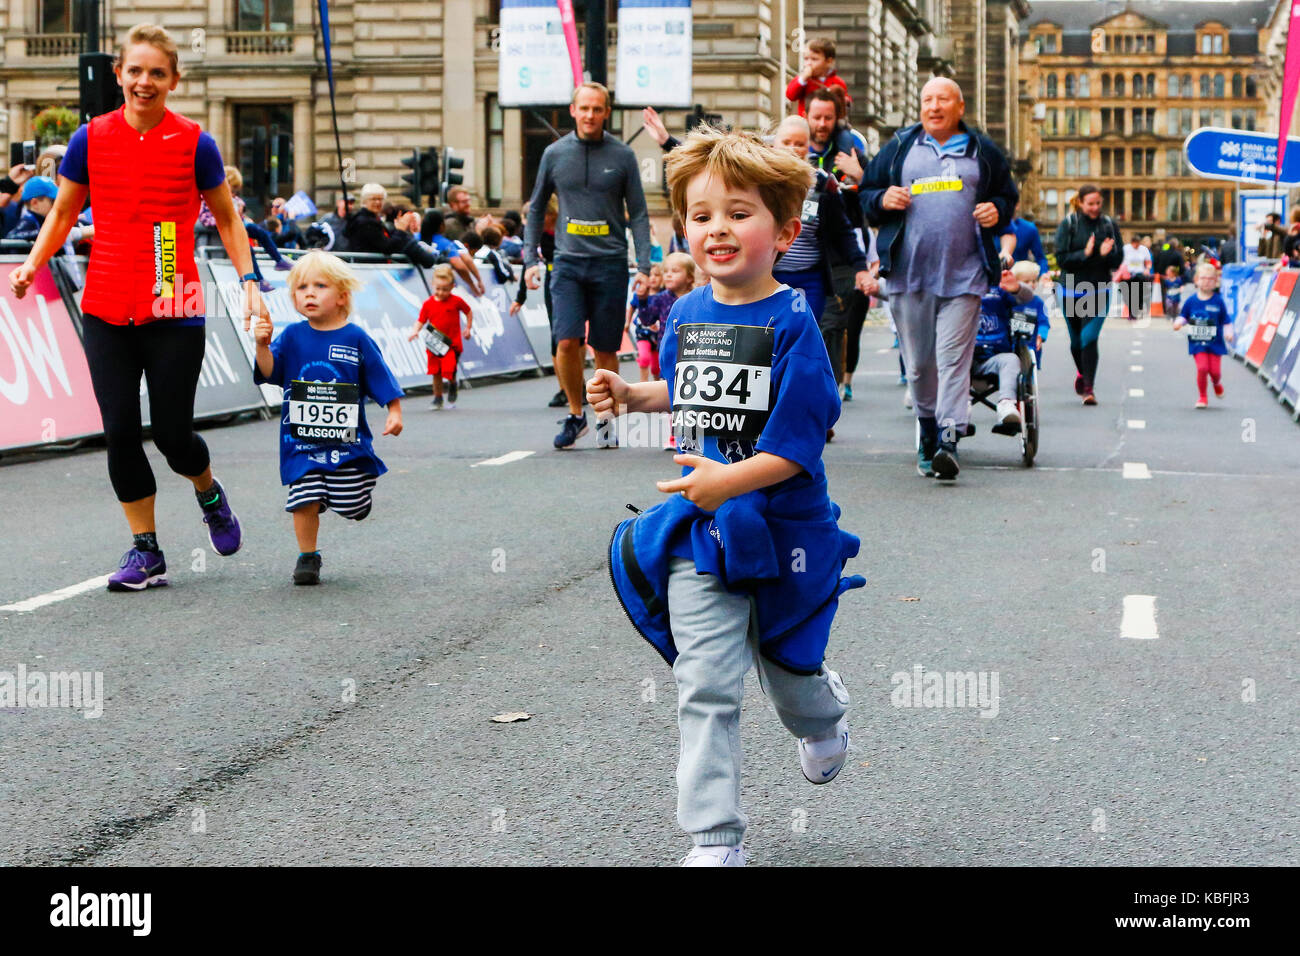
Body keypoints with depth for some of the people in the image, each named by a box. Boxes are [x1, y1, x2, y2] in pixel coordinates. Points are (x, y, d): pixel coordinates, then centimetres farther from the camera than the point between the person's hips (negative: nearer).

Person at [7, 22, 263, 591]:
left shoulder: (195, 144, -2)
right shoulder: (91, 139, 2)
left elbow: (227, 218, 9)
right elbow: (63, 214, 13)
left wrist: (248, 281, -1)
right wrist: (32, 265, -2)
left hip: (174, 312, -2)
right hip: (106, 311, 2)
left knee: (172, 434, -2)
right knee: (120, 431, -2)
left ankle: (210, 494, 33)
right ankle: (145, 552, 11)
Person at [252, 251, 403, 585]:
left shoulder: (356, 339, -2)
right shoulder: (292, 336, 2)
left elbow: (382, 382, 2)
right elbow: (269, 372, -7)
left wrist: (394, 414, -8)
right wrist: (263, 345, -23)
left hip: (348, 442, -1)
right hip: (302, 442, 1)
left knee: (352, 505, 2)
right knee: (305, 500, -8)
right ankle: (307, 557, 11)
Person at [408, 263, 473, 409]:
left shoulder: (456, 301, -4)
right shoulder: (428, 303, 0)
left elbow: (469, 312, 12)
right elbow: (421, 320, 1)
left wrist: (468, 328, 9)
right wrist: (415, 331, -16)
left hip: (452, 344, -3)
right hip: (434, 345, 3)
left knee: (449, 372, -13)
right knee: (436, 373, 7)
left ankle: (452, 387, 21)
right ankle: (437, 397, 24)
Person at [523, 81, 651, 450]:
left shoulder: (622, 156, 2)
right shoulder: (555, 153, 6)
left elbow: (638, 214, 4)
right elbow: (536, 209, 15)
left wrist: (644, 266, -5)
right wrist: (530, 258, 7)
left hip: (610, 263, -1)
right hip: (568, 263, 1)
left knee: (605, 349, 3)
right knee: (567, 342, -12)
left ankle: (605, 419, 19)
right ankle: (575, 414, 7)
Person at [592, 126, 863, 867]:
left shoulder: (791, 323, -16)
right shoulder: (686, 314, 3)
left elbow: (798, 443, -20)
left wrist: (728, 481, -30)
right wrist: (633, 396, 7)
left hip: (782, 529, -3)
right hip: (699, 534, 4)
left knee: (787, 668, 18)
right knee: (705, 692, -1)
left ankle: (824, 715, 55)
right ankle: (715, 841, 5)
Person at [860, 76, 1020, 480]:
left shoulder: (982, 151, 11)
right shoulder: (899, 148, 13)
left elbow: (1008, 193, 20)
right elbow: (866, 193, 17)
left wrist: (997, 211, -2)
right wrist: (882, 200, -5)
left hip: (963, 274, -2)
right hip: (909, 273, 2)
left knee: (953, 356, -11)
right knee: (918, 362, 6)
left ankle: (950, 440, -17)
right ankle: (927, 434, 20)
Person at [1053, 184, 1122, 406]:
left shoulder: (1109, 225, 2)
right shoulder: (1068, 224, -2)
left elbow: (1118, 261, 2)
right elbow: (1062, 258, -8)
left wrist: (1106, 254, -19)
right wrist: (1085, 254, -21)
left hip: (1099, 291, -1)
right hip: (1071, 290, 1)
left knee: (1089, 337, -15)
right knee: (1076, 340, 14)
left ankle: (1088, 388, -15)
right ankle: (1082, 373, 42)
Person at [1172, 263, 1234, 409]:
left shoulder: (1218, 301, -2)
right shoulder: (1191, 301, 1)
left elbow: (1226, 320, 3)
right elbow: (1183, 316, 10)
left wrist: (1228, 332, -12)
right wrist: (1179, 322, -11)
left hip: (1215, 342, 0)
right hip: (1197, 342, 0)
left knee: (1214, 370, -2)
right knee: (1202, 367, -14)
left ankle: (1217, 384, 37)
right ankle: (1202, 397, 5)